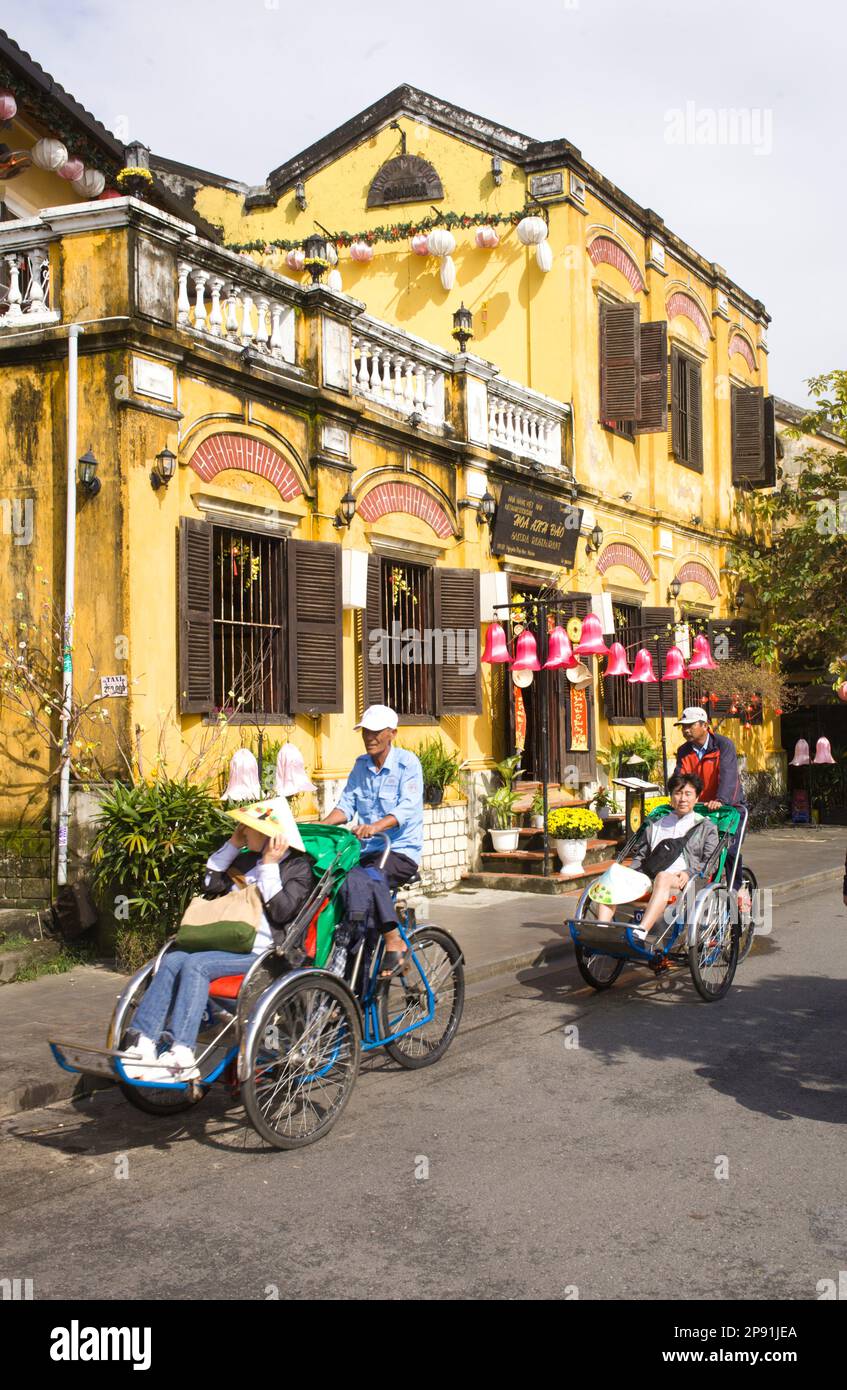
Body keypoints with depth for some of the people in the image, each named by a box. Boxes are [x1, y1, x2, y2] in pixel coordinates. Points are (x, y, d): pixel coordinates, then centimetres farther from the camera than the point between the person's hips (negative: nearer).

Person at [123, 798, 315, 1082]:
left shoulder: (298, 867, 2)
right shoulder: (248, 860, 25)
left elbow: (282, 911, -10)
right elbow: (211, 884, 24)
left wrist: (269, 867, -9)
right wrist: (232, 844, 20)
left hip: (262, 953, -7)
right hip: (230, 946, 7)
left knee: (196, 964, -29)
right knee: (173, 959, -19)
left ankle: (181, 1058, -35)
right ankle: (144, 1044, -29)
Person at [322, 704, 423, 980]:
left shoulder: (407, 763, -7)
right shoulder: (361, 765, 12)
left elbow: (408, 807, -21)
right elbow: (347, 803, 8)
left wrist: (376, 826, -38)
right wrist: (324, 824, -13)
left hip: (401, 850, -5)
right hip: (368, 849, 6)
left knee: (370, 877, -36)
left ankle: (394, 941, -23)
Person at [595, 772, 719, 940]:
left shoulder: (706, 827, 21)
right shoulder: (656, 825, 31)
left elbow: (711, 861, 8)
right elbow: (640, 855, 25)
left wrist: (690, 873, -11)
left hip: (681, 881, -4)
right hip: (649, 879, 4)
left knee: (662, 877, -40)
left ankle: (640, 932, -58)